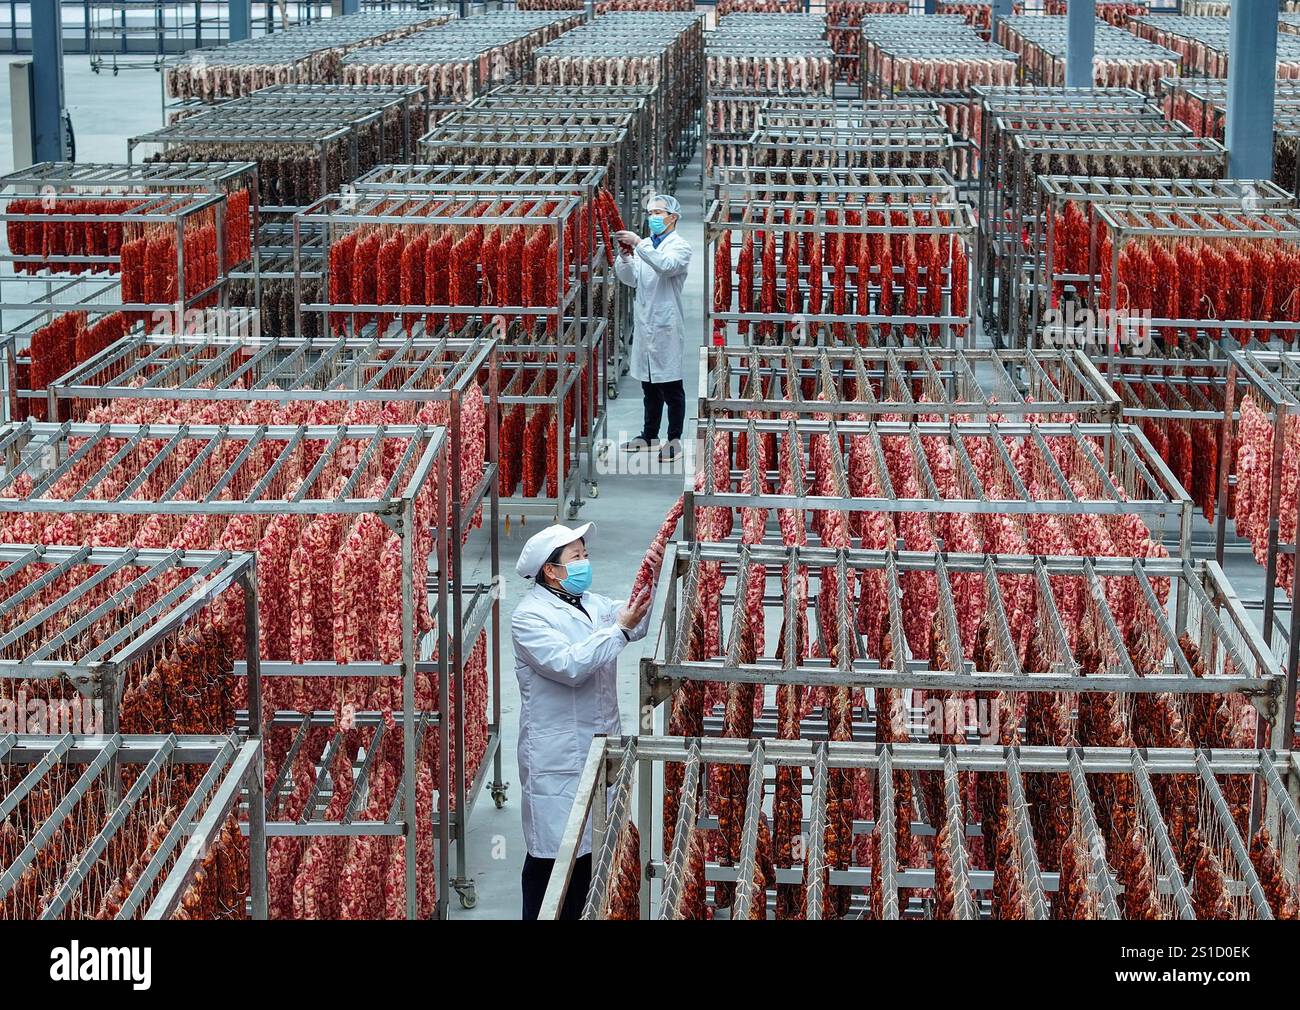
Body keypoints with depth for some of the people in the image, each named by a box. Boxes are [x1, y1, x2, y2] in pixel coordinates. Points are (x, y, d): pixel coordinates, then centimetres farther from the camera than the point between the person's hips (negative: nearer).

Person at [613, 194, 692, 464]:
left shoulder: (680, 246, -5)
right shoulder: (644, 245, 11)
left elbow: (666, 266, -25)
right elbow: (630, 279, 6)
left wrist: (638, 244, -30)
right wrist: (624, 257, -12)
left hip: (666, 325, -6)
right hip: (644, 323, 6)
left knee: (671, 387, -1)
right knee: (649, 385, 16)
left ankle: (674, 441, 5)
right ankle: (649, 436, 26)